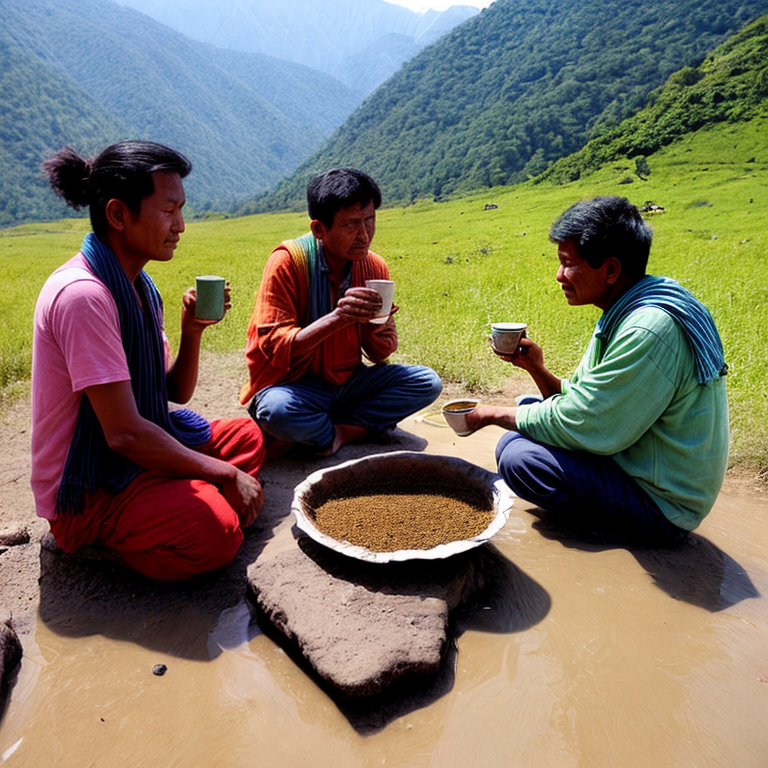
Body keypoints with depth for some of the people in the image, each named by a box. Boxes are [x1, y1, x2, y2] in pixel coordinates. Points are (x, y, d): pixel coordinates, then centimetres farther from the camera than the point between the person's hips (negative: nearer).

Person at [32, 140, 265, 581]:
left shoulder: (139, 285, 5)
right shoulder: (83, 294, -24)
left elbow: (177, 392, 8)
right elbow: (124, 433, -27)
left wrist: (192, 331, -10)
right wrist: (227, 473, -18)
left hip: (138, 448, 9)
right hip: (85, 489, -9)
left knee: (247, 436, 14)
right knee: (217, 530, -31)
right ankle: (107, 539, -1)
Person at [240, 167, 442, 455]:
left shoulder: (375, 267, -2)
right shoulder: (287, 261, -16)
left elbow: (381, 354, 3)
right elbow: (273, 347, -21)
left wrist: (379, 328, -21)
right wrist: (336, 318, -33)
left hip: (348, 383, 5)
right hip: (294, 385, -4)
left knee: (427, 381, -11)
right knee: (276, 409, -38)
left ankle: (336, 432, -15)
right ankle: (360, 429, -9)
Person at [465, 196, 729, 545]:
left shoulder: (648, 331, -28)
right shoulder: (623, 315, 4)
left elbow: (579, 424, -25)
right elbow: (584, 403, 8)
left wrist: (495, 414, -12)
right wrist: (536, 368, -7)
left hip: (661, 504, -10)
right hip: (635, 462, 10)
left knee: (517, 455, -23)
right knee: (529, 409, 12)